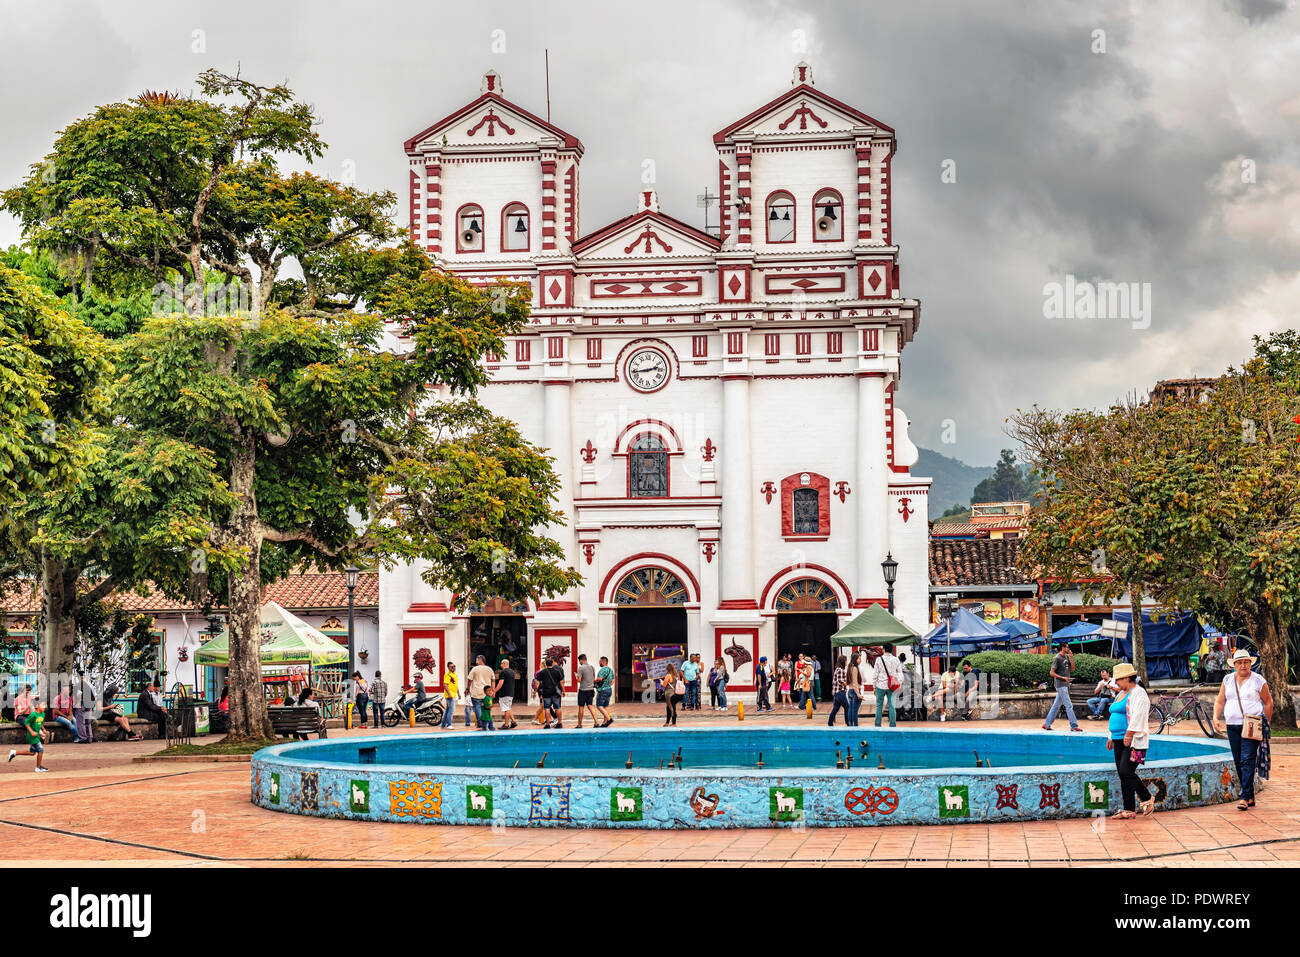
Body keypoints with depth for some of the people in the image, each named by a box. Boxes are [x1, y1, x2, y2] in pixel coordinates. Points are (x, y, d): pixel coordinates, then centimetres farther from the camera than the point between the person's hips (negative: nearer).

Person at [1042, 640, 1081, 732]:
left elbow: (1072, 669, 9)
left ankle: (1047, 725, 16)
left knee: (1057, 705, 11)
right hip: (1061, 685, -8)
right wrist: (1063, 678, -20)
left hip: (1066, 685, 8)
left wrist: (1071, 657, 0)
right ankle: (1074, 726, -8)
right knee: (1069, 706, -9)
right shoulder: (1057, 658, -10)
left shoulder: (1067, 657, 14)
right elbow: (1052, 673, -11)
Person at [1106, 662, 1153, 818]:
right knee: (1123, 775, 5)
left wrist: (1129, 736, -23)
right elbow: (1114, 717, 27)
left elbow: (1137, 717, -20)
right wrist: (1111, 737, 22)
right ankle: (1129, 809, 7)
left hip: (1133, 740, -10)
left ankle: (1148, 798, 2)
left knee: (1126, 772, -16)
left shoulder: (1138, 693, -9)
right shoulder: (1121, 694, 21)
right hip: (1119, 741, 10)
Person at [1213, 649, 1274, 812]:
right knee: (1238, 762, 6)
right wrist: (1216, 718, 2)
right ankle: (1250, 797, 15)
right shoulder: (1227, 680, 11)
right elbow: (1220, 701, 15)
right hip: (1232, 726, 5)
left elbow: (1268, 702, 6)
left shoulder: (1258, 681, 1)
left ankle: (1245, 798, -16)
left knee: (1248, 761, -13)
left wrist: (1266, 723, 2)